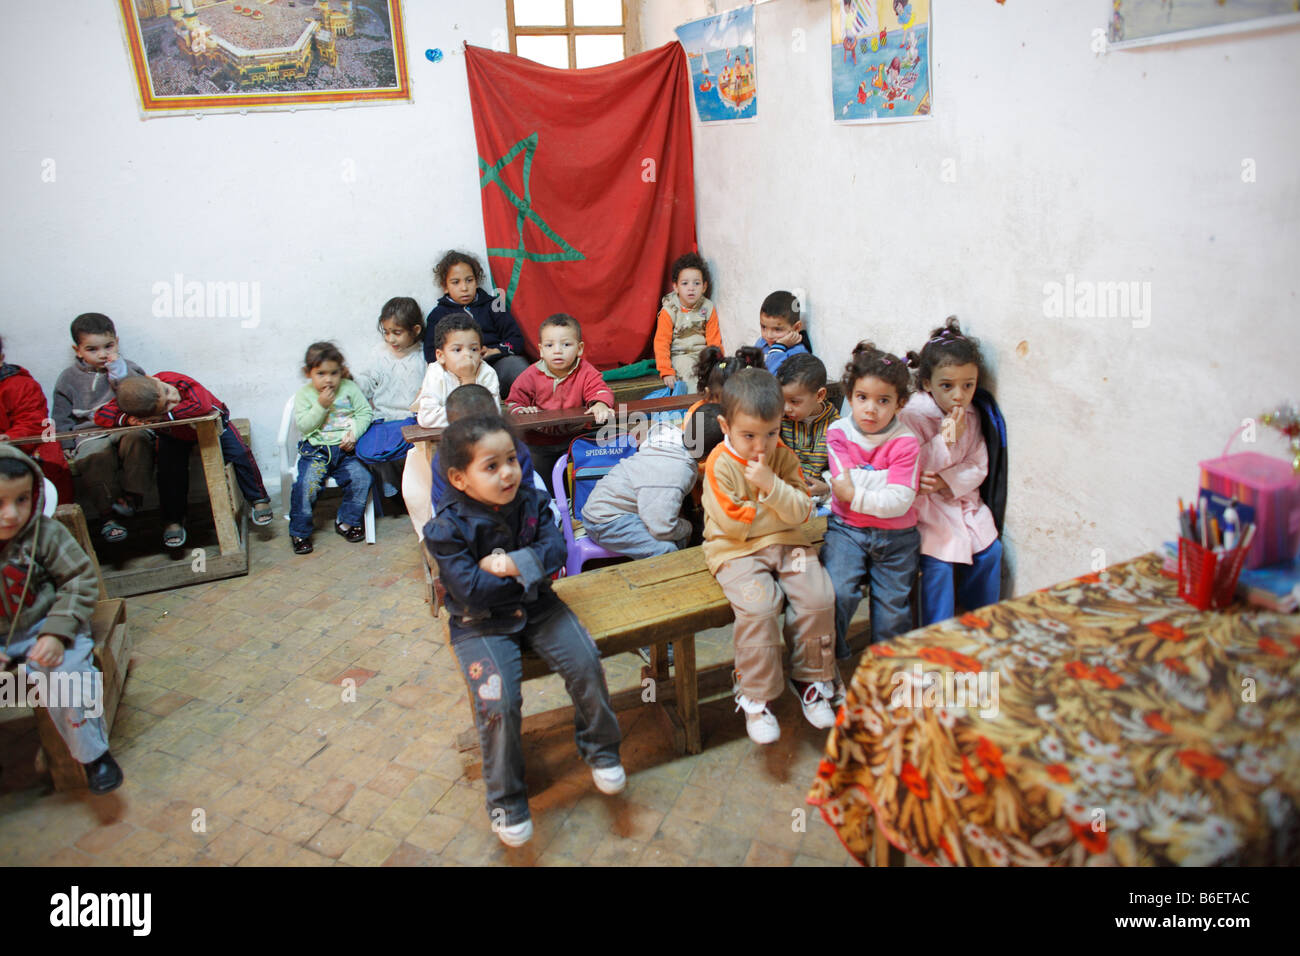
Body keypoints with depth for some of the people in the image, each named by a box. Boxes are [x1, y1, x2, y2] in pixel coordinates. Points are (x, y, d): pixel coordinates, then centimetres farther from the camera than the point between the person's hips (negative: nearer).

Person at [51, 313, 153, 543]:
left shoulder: (126, 368, 13)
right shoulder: (69, 379, 15)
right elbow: (62, 420, 18)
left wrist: (119, 372, -8)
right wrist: (68, 446, 3)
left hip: (126, 427, 0)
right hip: (90, 435, 0)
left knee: (136, 440, -35)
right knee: (95, 456, -33)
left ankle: (131, 498, -25)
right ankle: (107, 516, -26)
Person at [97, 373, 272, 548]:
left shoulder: (176, 380, -41)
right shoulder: (135, 400, -33)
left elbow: (202, 405, -55)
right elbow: (101, 415, -29)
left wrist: (164, 416, -49)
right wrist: (127, 419, -45)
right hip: (174, 436, 1)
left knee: (239, 453, -19)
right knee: (169, 468, -20)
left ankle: (259, 499, 1)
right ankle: (173, 520, 0)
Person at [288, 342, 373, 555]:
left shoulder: (349, 388, 7)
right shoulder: (304, 395, 3)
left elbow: (365, 412, 5)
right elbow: (304, 426, -6)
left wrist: (354, 433, -10)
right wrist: (321, 406, -16)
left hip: (345, 449, 2)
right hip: (316, 450, -1)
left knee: (361, 478, -19)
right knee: (306, 484, -22)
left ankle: (346, 521, 5)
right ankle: (299, 531, -3)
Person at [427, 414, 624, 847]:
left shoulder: (531, 501, -2)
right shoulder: (447, 528, -16)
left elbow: (555, 549, -10)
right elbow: (471, 590, -22)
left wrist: (514, 563, -26)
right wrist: (530, 571, -14)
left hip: (537, 606, 4)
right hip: (481, 623, -4)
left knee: (586, 663, -14)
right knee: (499, 702, -21)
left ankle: (600, 749, 13)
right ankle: (506, 800, 2)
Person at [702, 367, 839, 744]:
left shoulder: (784, 457, 2)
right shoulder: (720, 465, -10)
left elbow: (800, 512, -5)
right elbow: (732, 525, -16)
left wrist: (771, 485, -22)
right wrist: (776, 508, -5)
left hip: (785, 541, 4)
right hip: (737, 550, -4)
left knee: (818, 596, -17)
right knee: (758, 606, -28)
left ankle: (810, 678, 6)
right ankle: (755, 697, -11)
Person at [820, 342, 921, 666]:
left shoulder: (905, 442, -10)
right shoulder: (838, 433, -5)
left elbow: (899, 501, -17)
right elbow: (844, 484, -15)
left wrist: (855, 496, -22)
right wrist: (883, 480, -16)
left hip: (894, 535, 0)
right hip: (846, 529, 0)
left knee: (892, 607, 8)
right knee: (838, 593, -19)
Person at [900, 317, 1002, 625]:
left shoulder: (970, 416, 4)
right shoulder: (912, 415, -13)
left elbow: (978, 467, 2)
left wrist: (947, 481, -16)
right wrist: (945, 441, -24)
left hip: (962, 499, 6)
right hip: (926, 506, -6)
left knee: (990, 550, -3)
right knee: (938, 563, -18)